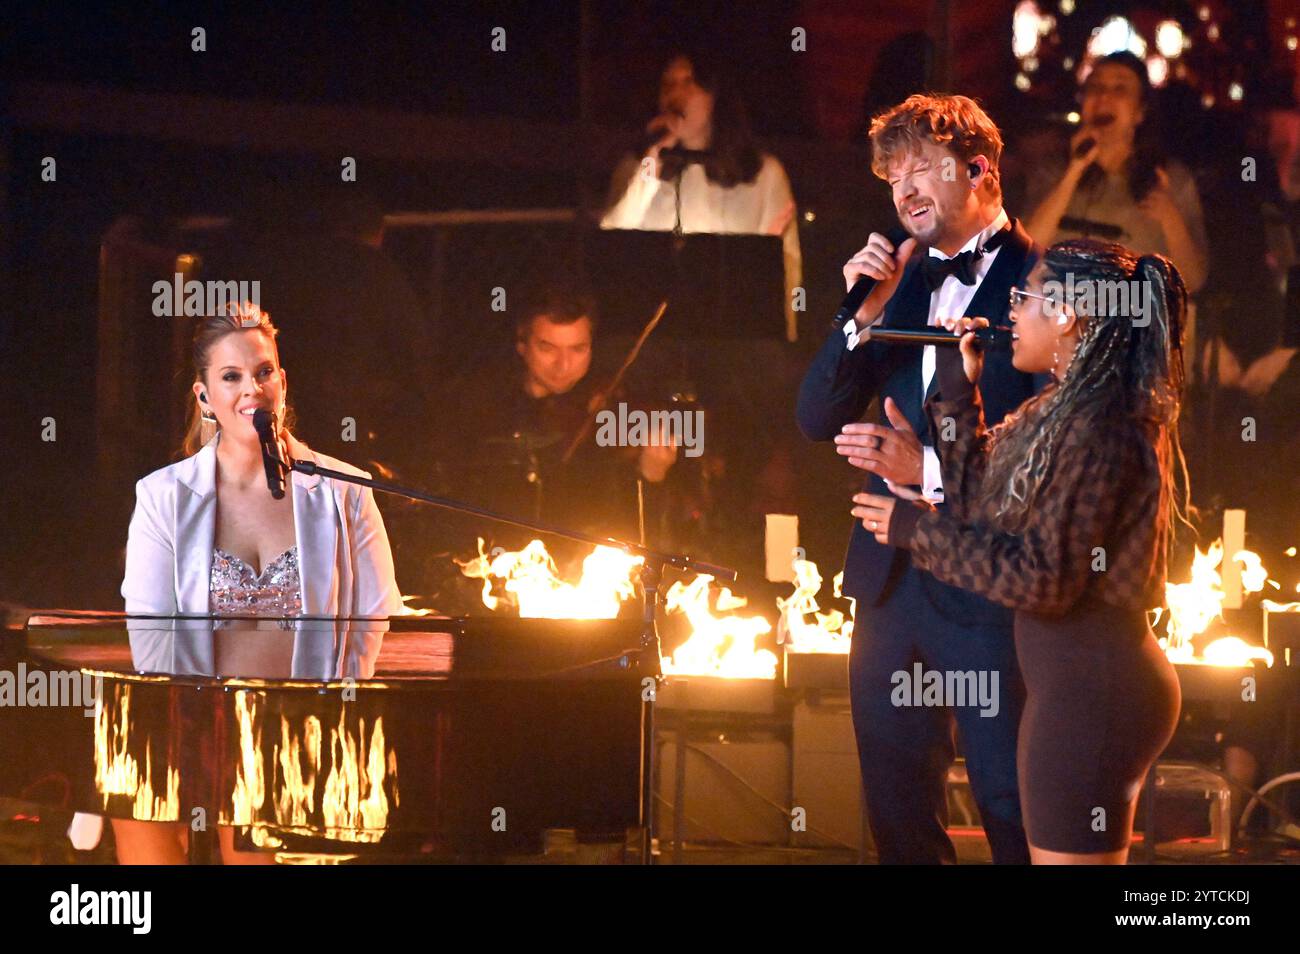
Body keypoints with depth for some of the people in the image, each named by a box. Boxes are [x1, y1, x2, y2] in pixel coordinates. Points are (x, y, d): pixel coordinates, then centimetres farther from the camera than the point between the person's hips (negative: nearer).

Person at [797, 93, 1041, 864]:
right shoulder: (901, 278, 10)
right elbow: (819, 420, 6)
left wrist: (930, 471, -22)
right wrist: (865, 315, -8)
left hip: (989, 590, -7)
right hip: (892, 582, 7)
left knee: (1016, 817, -1)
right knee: (897, 809, 15)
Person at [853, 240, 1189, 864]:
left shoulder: (1098, 430, -18)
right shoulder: (1063, 412, 13)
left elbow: (1044, 581, -20)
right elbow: (977, 505, 17)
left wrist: (916, 530, -12)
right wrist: (958, 391, 14)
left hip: (1088, 688, -10)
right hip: (1079, 679, 10)